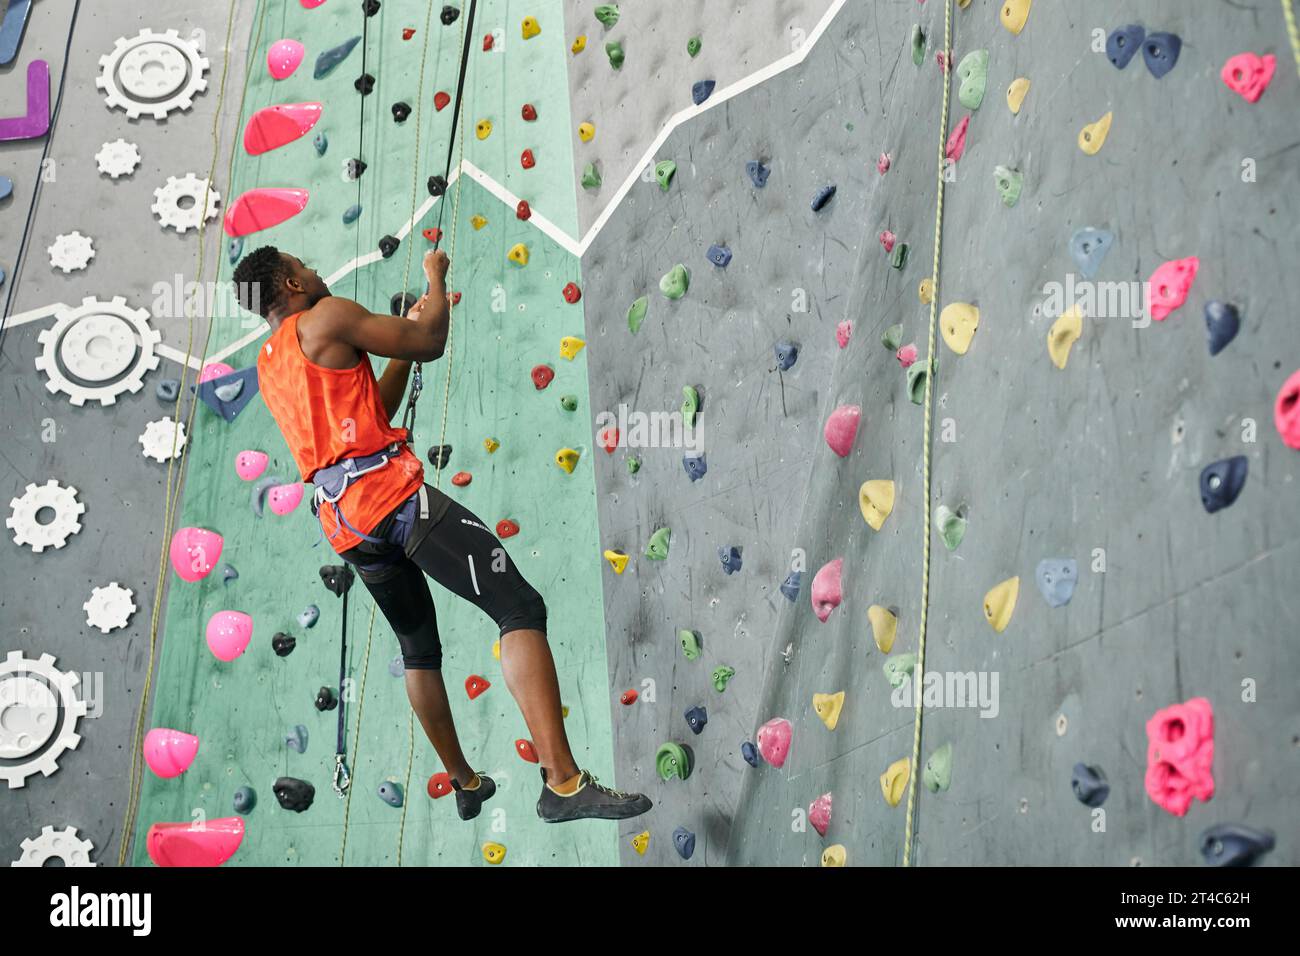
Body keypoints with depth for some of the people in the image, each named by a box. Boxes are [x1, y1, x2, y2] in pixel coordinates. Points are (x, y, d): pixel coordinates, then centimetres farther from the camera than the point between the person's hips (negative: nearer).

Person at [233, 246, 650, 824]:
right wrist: (436, 276, 17)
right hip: (392, 493, -9)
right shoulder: (325, 317, -1)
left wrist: (404, 344, 31)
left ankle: (464, 783, 32)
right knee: (521, 607, -14)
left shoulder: (268, 366, 23)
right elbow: (430, 344, 1)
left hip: (343, 523, 9)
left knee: (418, 647, 23)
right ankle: (563, 782, -24)